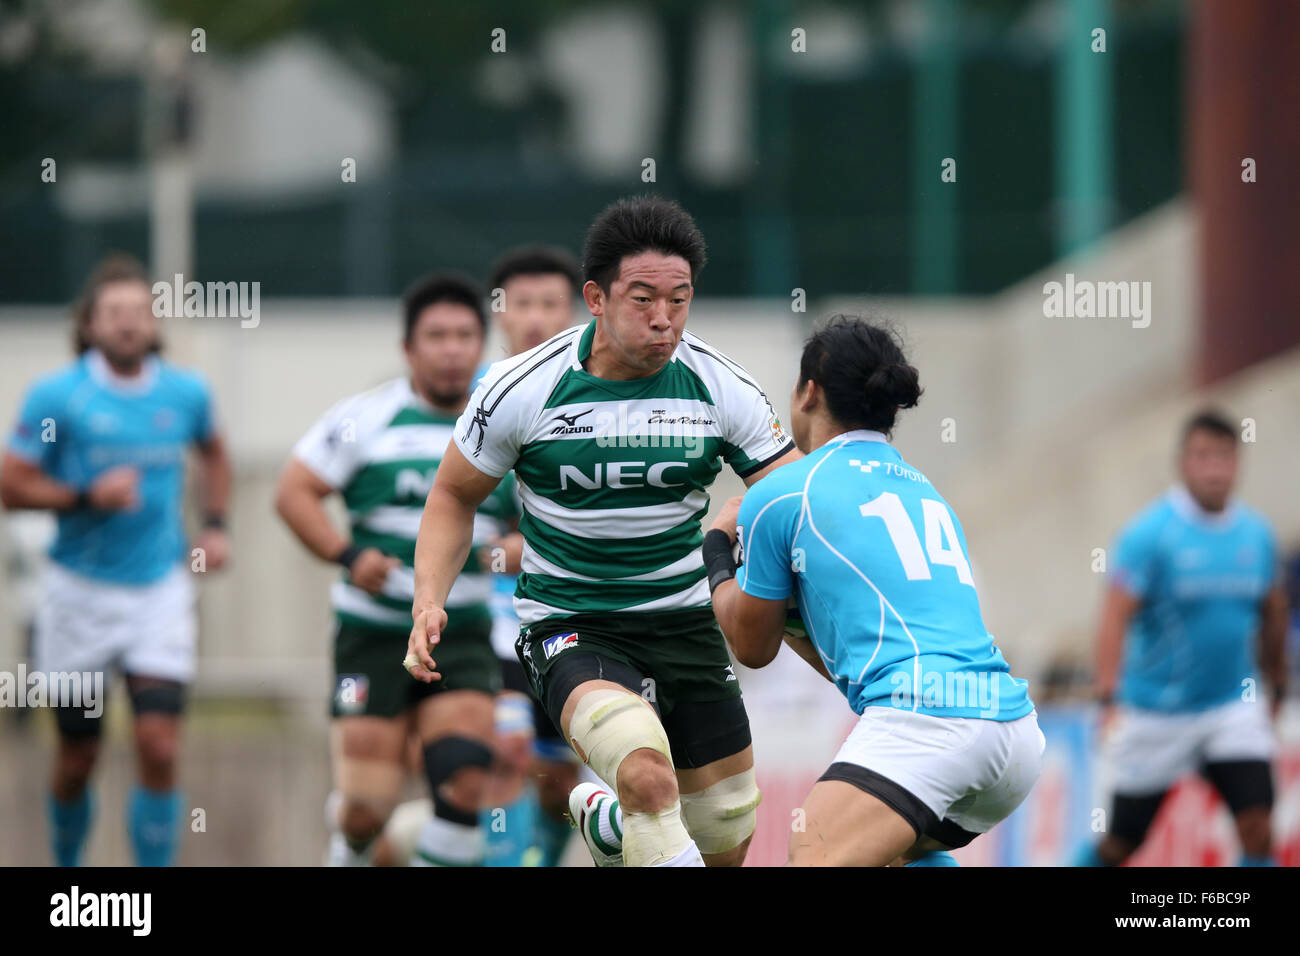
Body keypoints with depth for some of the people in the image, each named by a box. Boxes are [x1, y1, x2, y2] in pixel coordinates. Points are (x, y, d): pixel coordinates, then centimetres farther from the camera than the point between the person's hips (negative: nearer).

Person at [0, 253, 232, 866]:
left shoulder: (186, 393, 2)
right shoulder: (56, 396, -8)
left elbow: (212, 452, 23)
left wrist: (215, 525, 11)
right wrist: (88, 497, -20)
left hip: (161, 590, 1)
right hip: (81, 591, -1)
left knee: (159, 748, -12)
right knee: (77, 758, 8)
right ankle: (66, 868, 33)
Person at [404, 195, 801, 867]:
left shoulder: (720, 388, -7)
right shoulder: (522, 389, -12)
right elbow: (454, 496, 4)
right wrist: (428, 604, -10)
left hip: (684, 623, 4)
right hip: (569, 628, -4)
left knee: (727, 845, 10)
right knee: (647, 774, -34)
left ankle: (603, 821, 41)